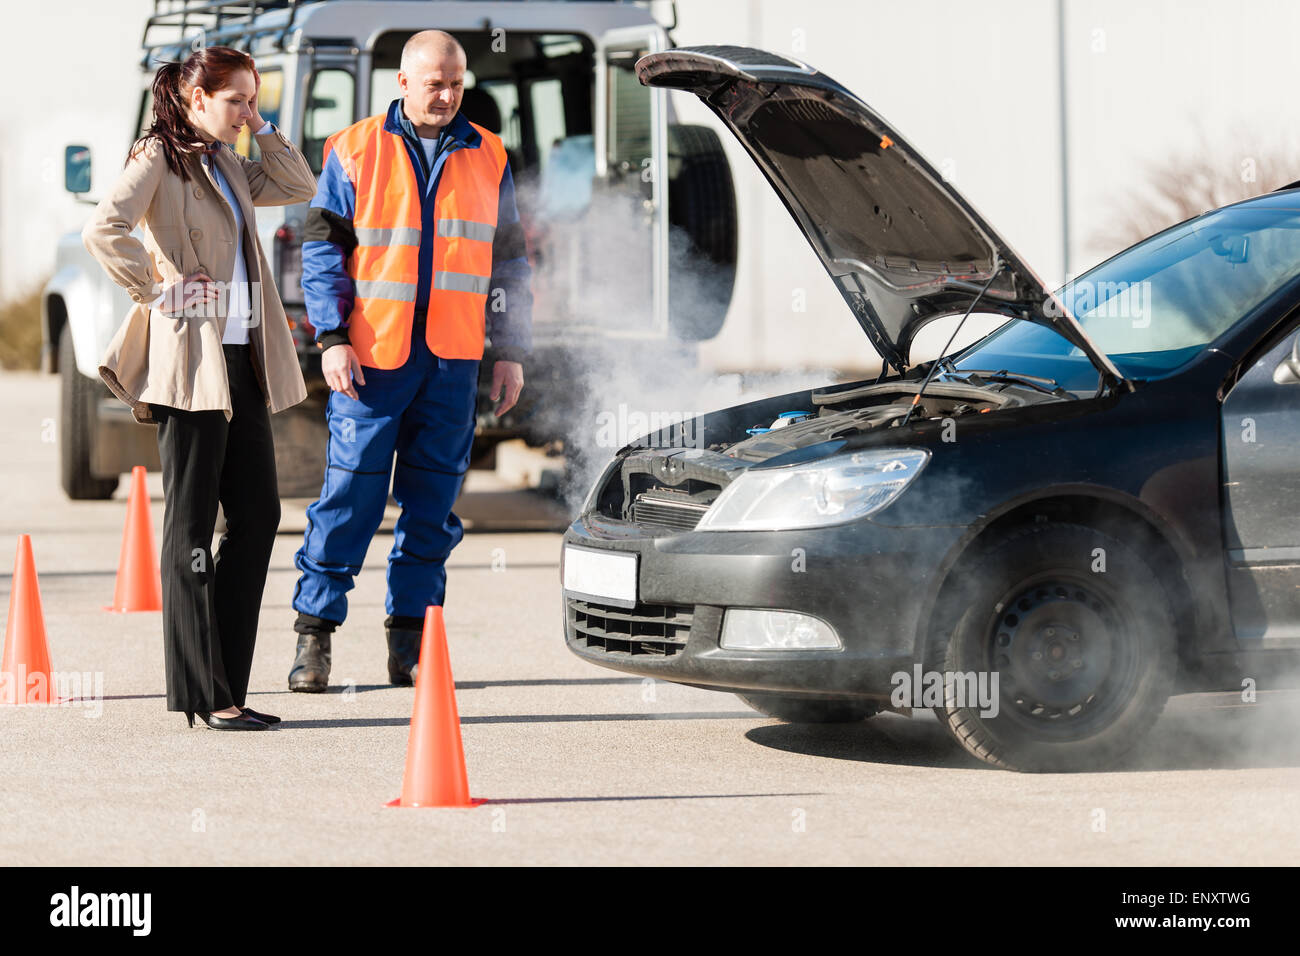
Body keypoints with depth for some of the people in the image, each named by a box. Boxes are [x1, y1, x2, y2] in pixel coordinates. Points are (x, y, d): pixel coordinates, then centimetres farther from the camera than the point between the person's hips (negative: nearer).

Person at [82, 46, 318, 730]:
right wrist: (154, 287, -15)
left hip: (242, 360, 9)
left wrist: (263, 128, 14)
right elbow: (103, 230, -22)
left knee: (257, 514, 7)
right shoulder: (158, 159, -8)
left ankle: (225, 685, 13)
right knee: (191, 524, -4)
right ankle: (201, 694, -1)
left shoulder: (227, 167, 17)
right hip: (190, 359, -9)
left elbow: (300, 188, 23)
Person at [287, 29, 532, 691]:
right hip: (373, 357, -3)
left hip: (453, 361, 3)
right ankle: (314, 633, 1)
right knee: (350, 495, -6)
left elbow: (508, 262, 16)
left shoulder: (487, 159, 10)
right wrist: (332, 338, -9)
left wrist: (511, 351, 11)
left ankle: (409, 644, 11)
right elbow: (321, 250, 1)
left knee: (431, 502, 5)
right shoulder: (354, 153, 1)